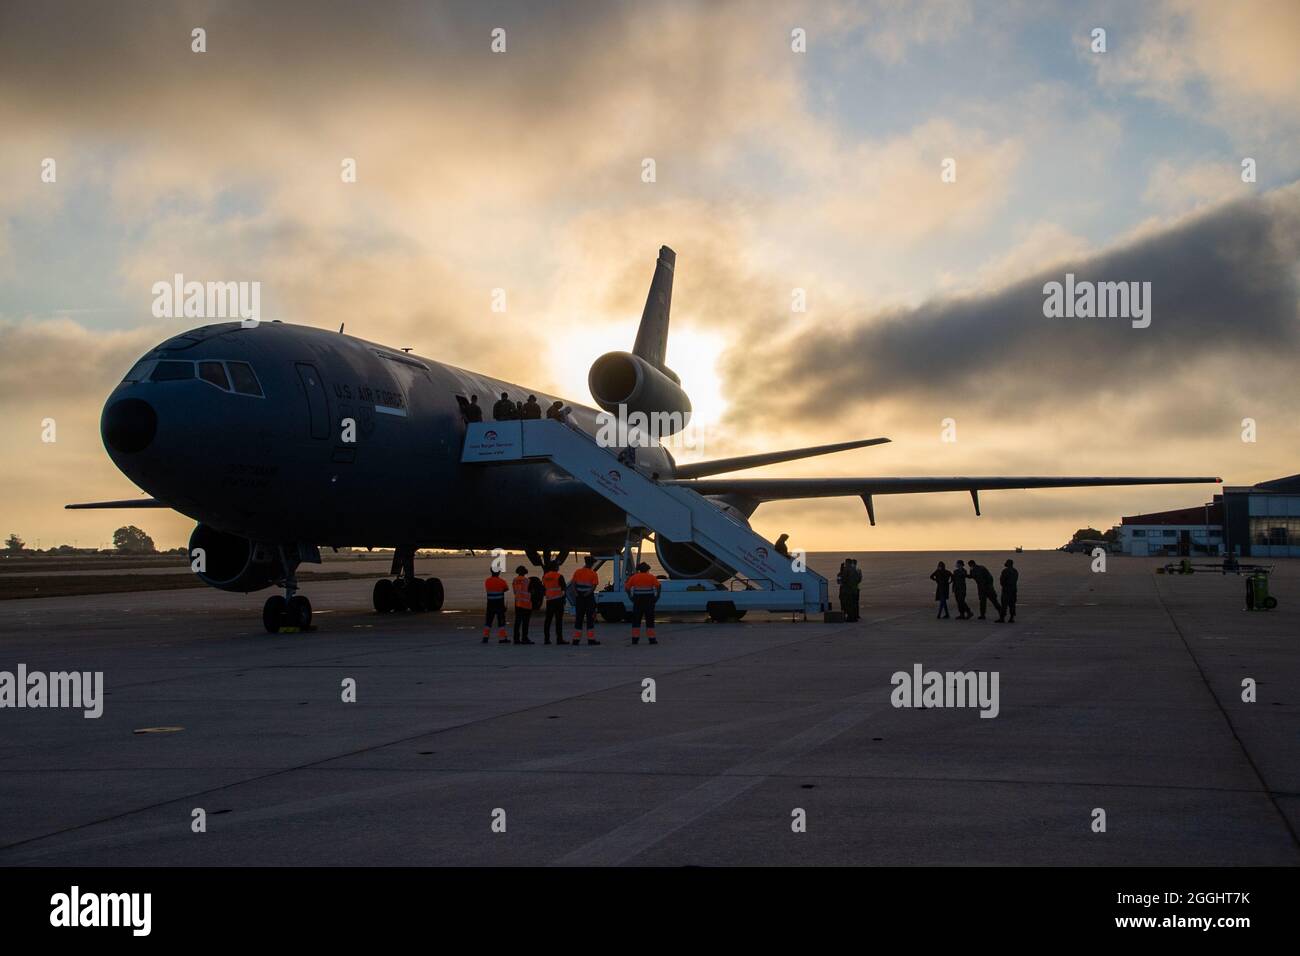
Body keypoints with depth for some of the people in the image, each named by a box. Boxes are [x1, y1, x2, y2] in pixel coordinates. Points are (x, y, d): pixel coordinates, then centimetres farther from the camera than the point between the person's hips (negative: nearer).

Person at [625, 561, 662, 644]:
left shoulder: (634, 577, 6)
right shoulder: (651, 577, 1)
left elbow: (627, 587, 2)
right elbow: (658, 586, -9)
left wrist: (631, 597, 5)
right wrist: (657, 597, -3)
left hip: (637, 600, 1)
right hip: (649, 600, -1)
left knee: (636, 620, 8)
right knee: (650, 620, 3)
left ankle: (635, 638, 4)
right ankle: (651, 639, 0)